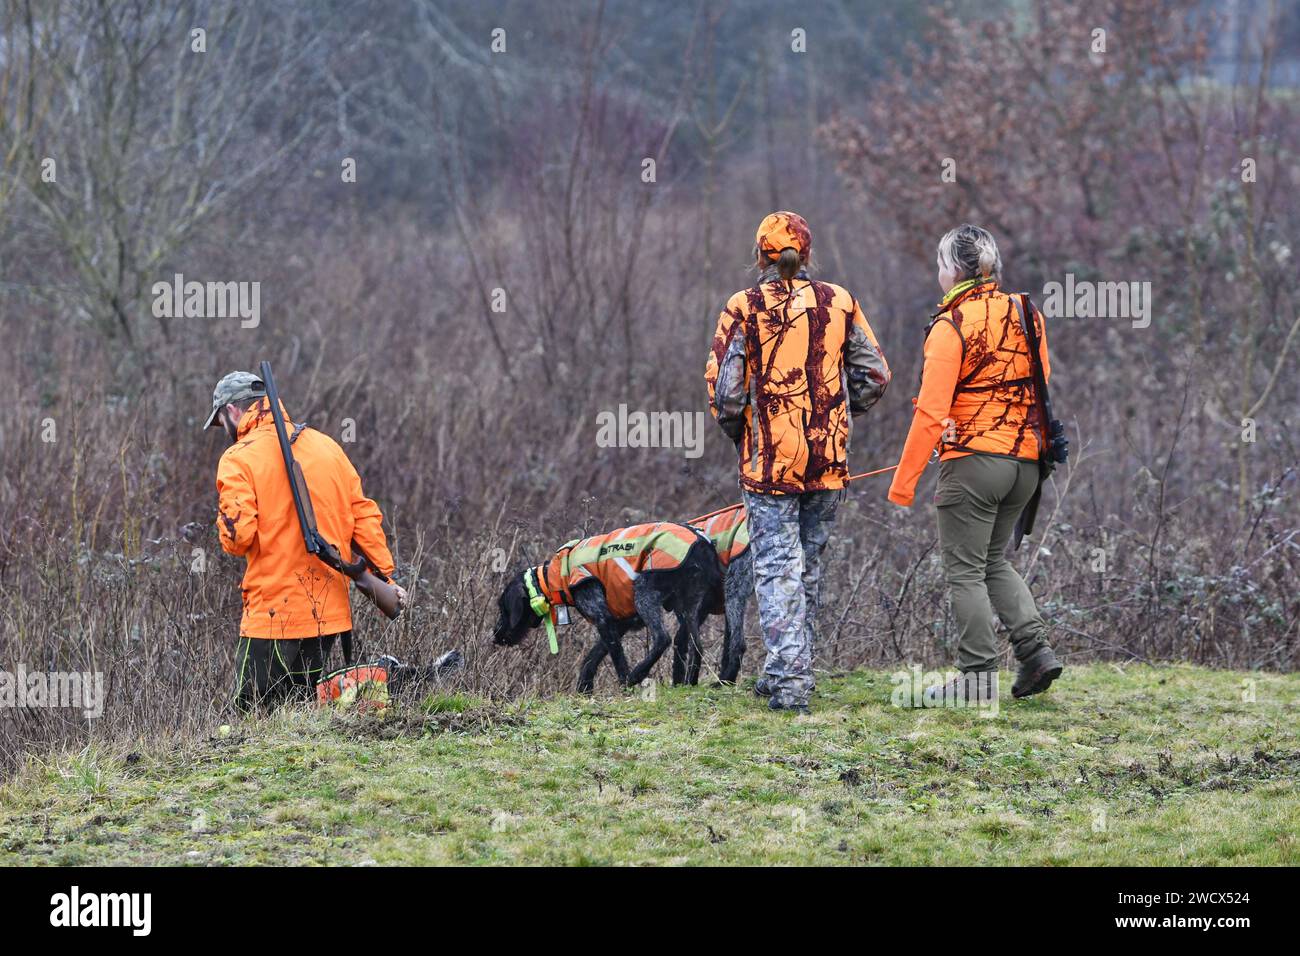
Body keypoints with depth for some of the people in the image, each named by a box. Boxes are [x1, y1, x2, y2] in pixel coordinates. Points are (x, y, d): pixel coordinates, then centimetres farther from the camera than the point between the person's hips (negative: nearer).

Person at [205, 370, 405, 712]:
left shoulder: (239, 459, -8)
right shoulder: (327, 446, 11)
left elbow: (236, 537, -16)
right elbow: (363, 515, 10)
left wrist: (225, 521, 7)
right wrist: (386, 576, 13)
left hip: (274, 612, -7)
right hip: (330, 609, 7)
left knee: (252, 711, -5)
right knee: (303, 706, 16)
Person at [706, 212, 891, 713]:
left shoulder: (743, 309, -7)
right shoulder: (838, 303, 2)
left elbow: (724, 389, -9)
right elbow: (874, 375, 4)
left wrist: (735, 432, 9)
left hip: (768, 460, -3)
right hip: (829, 462, 3)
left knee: (777, 568, -1)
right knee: (808, 565, 16)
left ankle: (790, 684, -11)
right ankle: (787, 669, 24)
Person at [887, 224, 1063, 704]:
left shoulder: (952, 325, -12)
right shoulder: (1026, 316, 9)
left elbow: (931, 411, -16)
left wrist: (904, 479, -12)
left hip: (972, 460, -7)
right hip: (1025, 462, 7)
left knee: (966, 570, 1)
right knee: (994, 561, 20)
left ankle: (978, 677, 1)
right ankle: (1036, 649, 7)